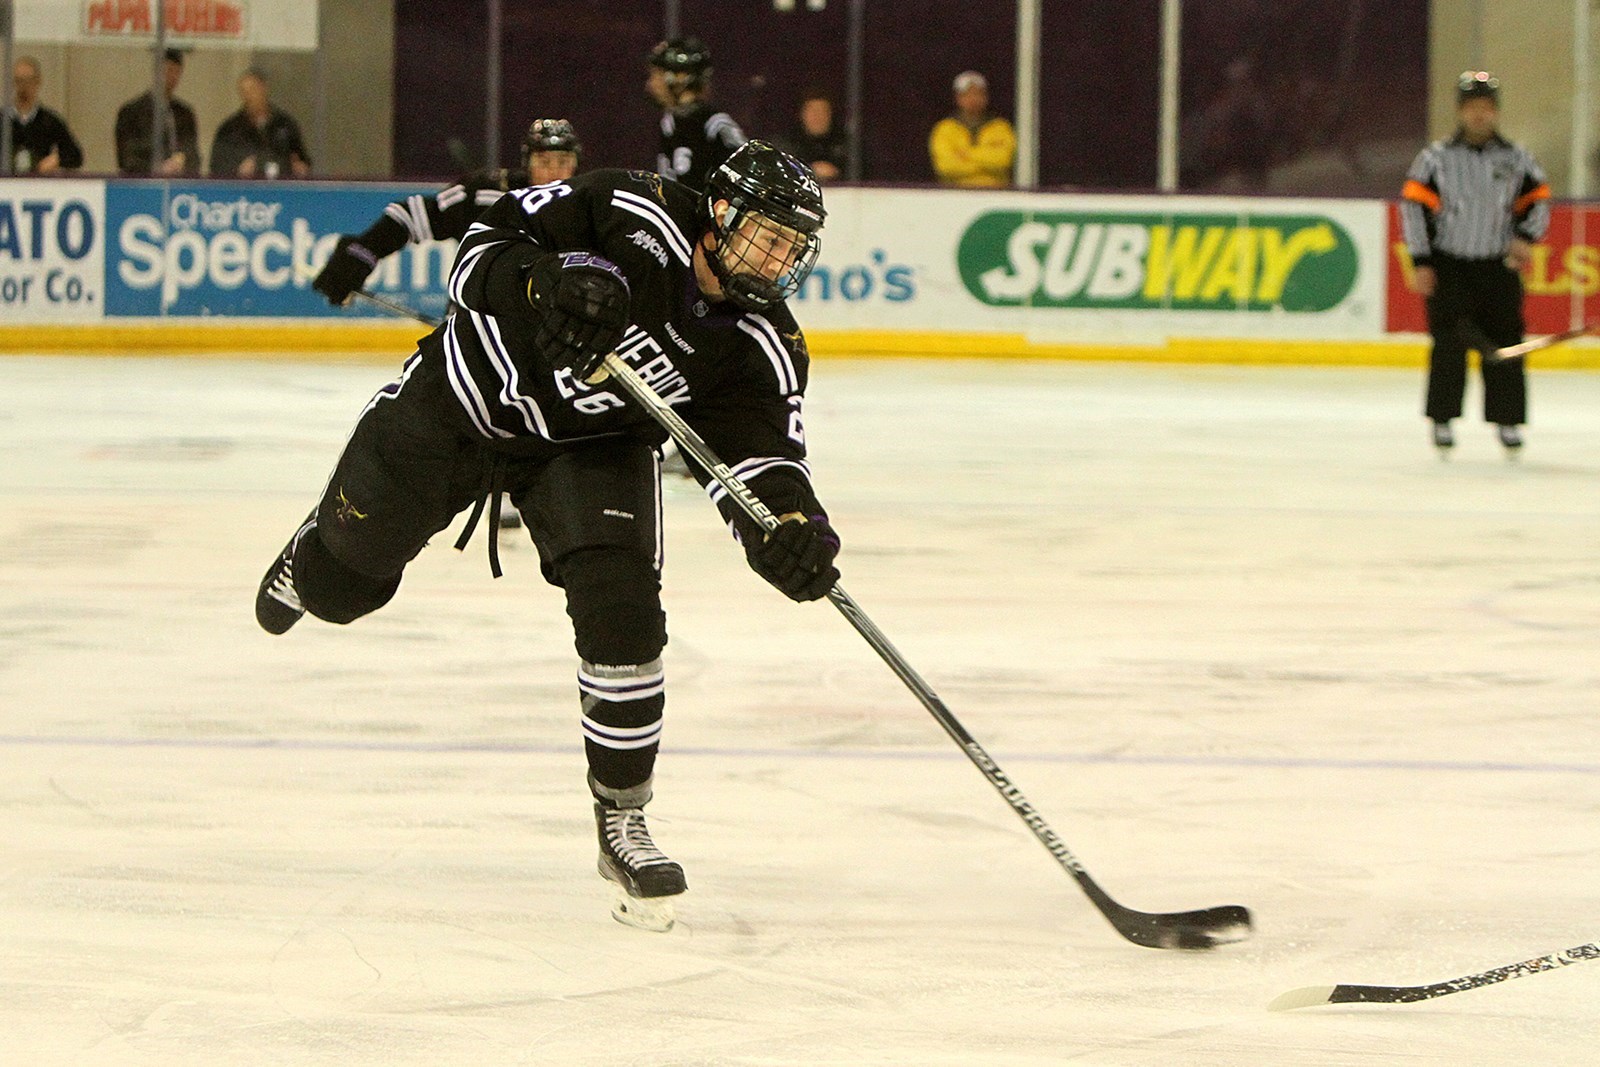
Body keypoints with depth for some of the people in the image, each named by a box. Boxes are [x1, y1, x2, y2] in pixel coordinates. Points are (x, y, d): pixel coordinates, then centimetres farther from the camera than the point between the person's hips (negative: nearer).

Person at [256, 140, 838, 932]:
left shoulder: (761, 349, -18)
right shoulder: (629, 214, -28)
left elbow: (761, 456, -23)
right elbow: (483, 246, -22)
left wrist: (791, 521, -45)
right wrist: (546, 286, -43)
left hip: (592, 447, 2)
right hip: (466, 395, -1)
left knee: (621, 614, -20)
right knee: (342, 585, 12)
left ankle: (622, 819, -4)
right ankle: (311, 559, 53)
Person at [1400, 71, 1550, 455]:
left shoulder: (1516, 159, 4)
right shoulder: (1437, 157, -2)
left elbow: (1538, 200, 12)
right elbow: (1414, 207, -3)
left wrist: (1526, 237, -6)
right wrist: (1421, 263, -7)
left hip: (1499, 266, 2)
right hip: (1448, 264, -2)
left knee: (1504, 341, -1)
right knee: (1450, 342, -8)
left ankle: (1506, 419, 10)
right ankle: (1442, 419, 1)